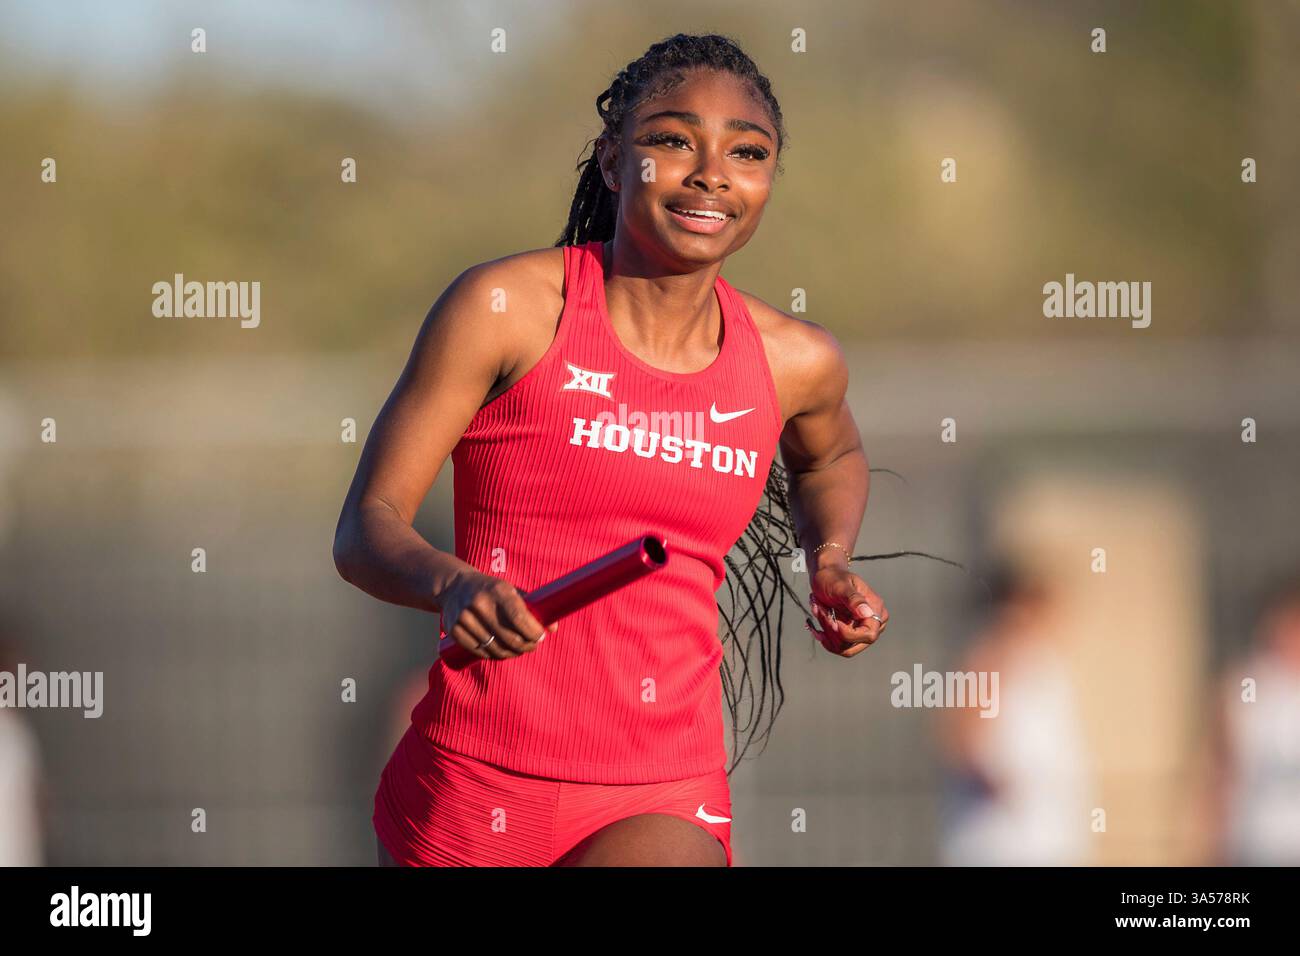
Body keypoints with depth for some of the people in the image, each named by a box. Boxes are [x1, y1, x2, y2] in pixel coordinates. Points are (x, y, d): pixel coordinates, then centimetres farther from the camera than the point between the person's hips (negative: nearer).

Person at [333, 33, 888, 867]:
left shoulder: (799, 363, 5)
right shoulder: (506, 308, -5)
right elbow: (365, 530, -6)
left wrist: (832, 567, 12)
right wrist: (451, 586, -26)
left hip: (662, 805, 1)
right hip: (474, 787, -1)